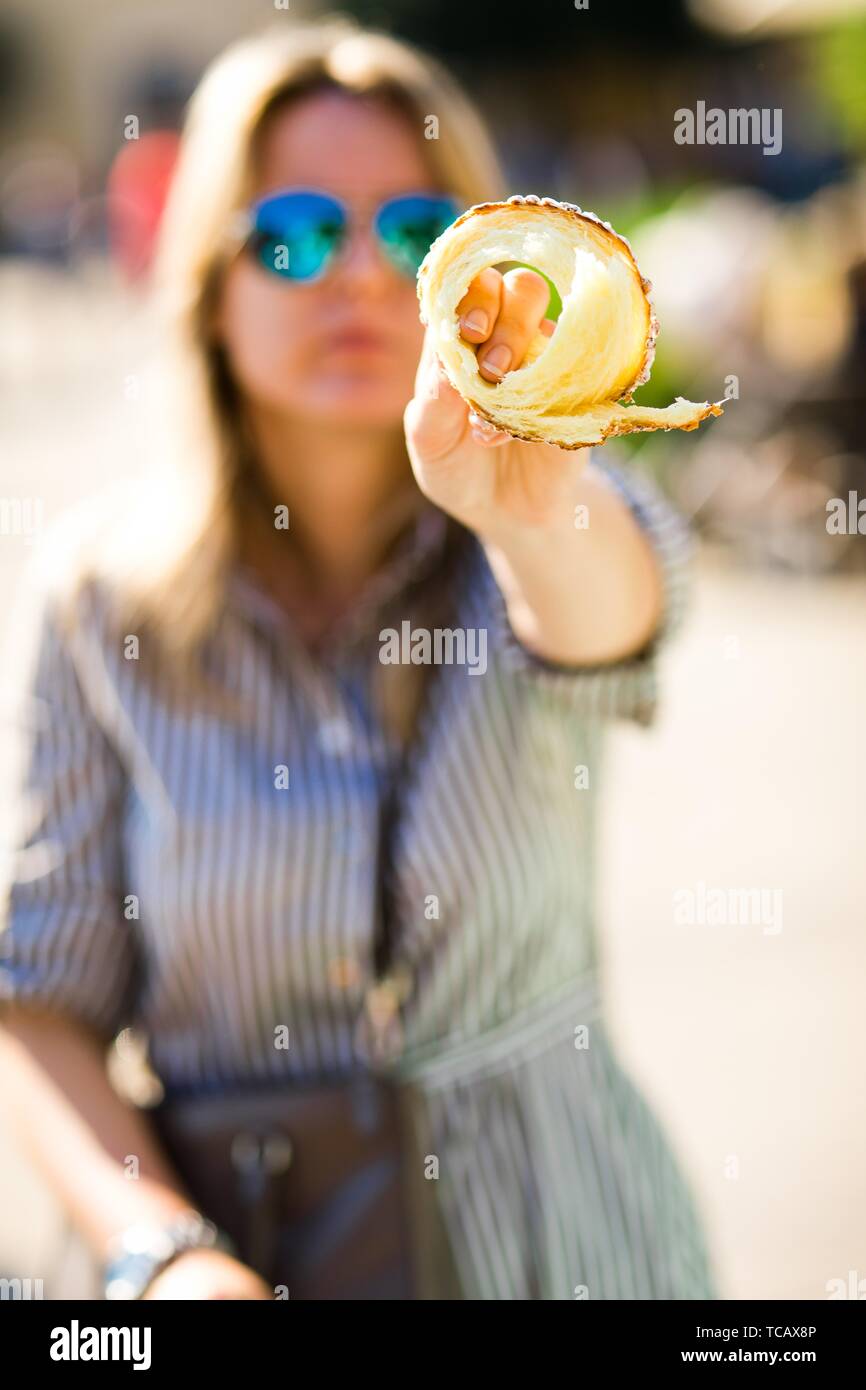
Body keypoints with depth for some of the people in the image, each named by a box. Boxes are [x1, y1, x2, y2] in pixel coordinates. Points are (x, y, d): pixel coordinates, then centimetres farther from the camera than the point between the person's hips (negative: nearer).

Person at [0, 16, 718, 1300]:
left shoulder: (556, 542, -9)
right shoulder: (109, 598, -9)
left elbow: (612, 607, -33)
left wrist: (531, 503, -54)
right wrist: (167, 1251, -20)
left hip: (559, 1237, 1)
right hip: (243, 1248, 0)